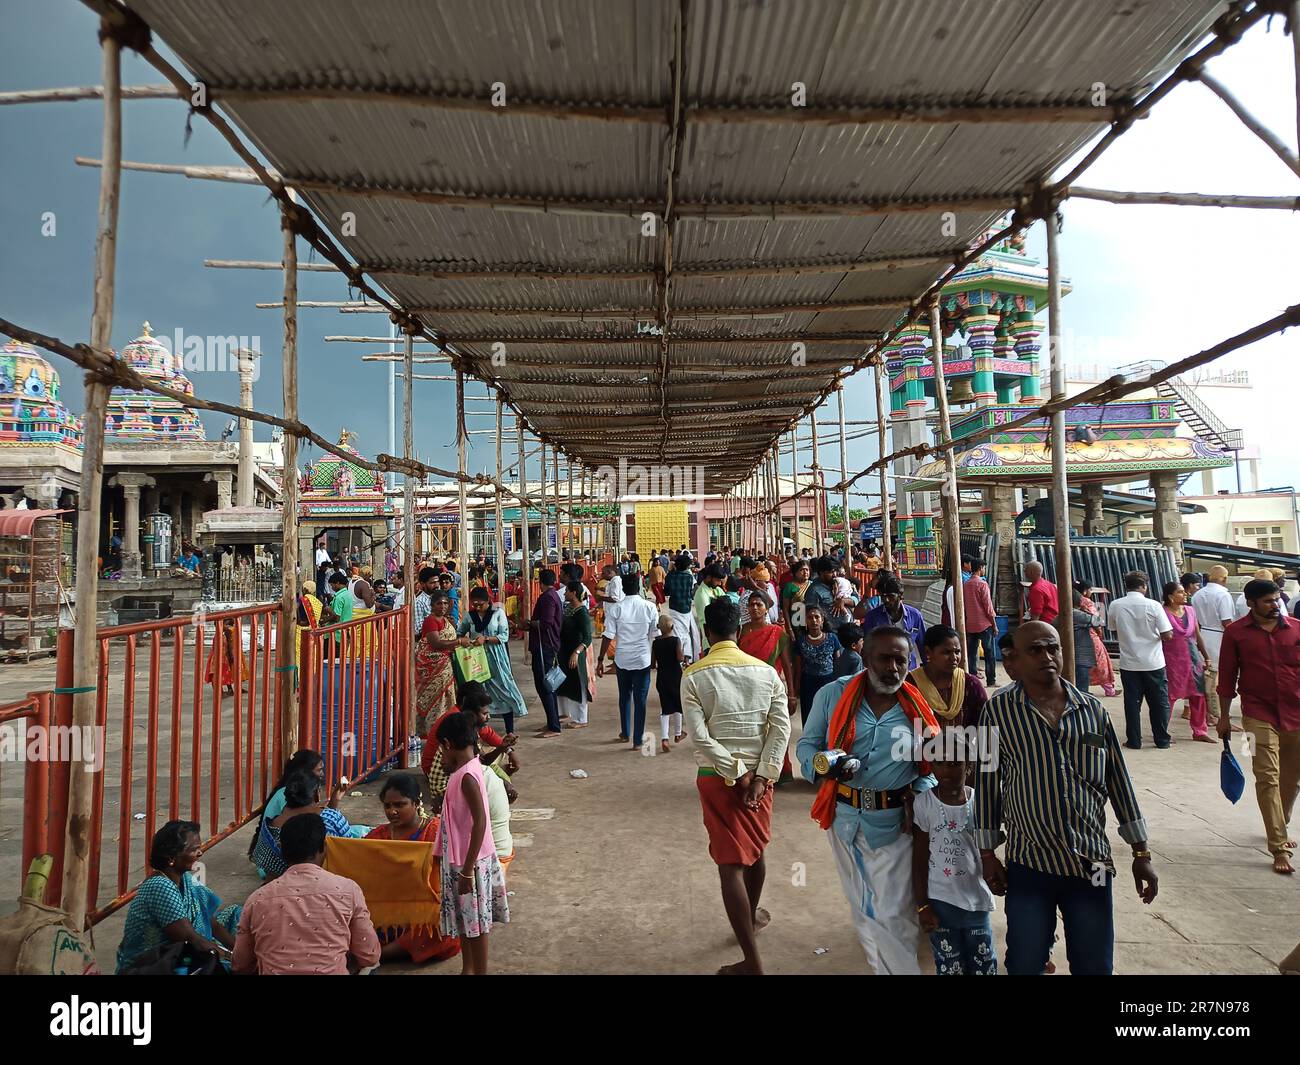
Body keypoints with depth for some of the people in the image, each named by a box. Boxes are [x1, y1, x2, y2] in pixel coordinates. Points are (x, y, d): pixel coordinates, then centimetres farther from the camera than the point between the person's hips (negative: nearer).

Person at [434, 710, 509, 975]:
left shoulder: (467, 776, -25)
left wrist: (467, 870, -24)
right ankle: (467, 970, 37)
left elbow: (480, 822, -27)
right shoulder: (468, 767, 3)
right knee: (463, 917, 22)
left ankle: (480, 973, 21)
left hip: (469, 862, -9)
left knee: (475, 920, 6)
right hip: (459, 859, 9)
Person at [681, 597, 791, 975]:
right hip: (759, 773, 3)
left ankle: (752, 962, 5)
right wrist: (760, 777, -10)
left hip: (716, 775, -3)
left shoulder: (693, 675, -9)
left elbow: (699, 736, -16)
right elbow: (781, 728, -9)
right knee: (754, 849, 25)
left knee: (730, 863, 3)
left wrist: (737, 773, -12)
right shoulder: (766, 671, -2)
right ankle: (753, 915, 49)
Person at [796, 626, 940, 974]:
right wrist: (822, 765, -22)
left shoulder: (917, 708, -5)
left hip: (895, 821, -1)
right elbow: (805, 744, 0)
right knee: (862, 906, 20)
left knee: (894, 915, 0)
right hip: (844, 815, 2)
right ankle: (881, 965, 42)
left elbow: (932, 765, 8)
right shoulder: (832, 695, -8)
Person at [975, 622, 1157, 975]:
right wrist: (987, 855, 1)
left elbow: (1118, 780, 8)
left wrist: (1141, 853, 8)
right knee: (1025, 964, 6)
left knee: (1095, 965, 12)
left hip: (1093, 862, 2)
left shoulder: (1092, 708, 2)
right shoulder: (998, 711, -6)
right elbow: (987, 783, -1)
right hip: (1028, 864, -2)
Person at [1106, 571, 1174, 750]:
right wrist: (1155, 633, 9)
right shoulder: (1153, 605, -12)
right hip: (1153, 662, -1)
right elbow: (1167, 635, -11)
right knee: (1159, 702, 12)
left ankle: (1134, 741, 12)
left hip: (1128, 663, 1)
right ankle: (1162, 740, 20)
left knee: (1132, 702, 8)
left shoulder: (1115, 606, -5)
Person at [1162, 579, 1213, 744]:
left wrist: (1206, 657, 15)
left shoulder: (1190, 610, 7)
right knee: (1169, 697, 1)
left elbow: (1197, 636, 14)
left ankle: (1199, 731, 20)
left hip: (1193, 659, 6)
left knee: (1198, 696, 8)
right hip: (1173, 660, -6)